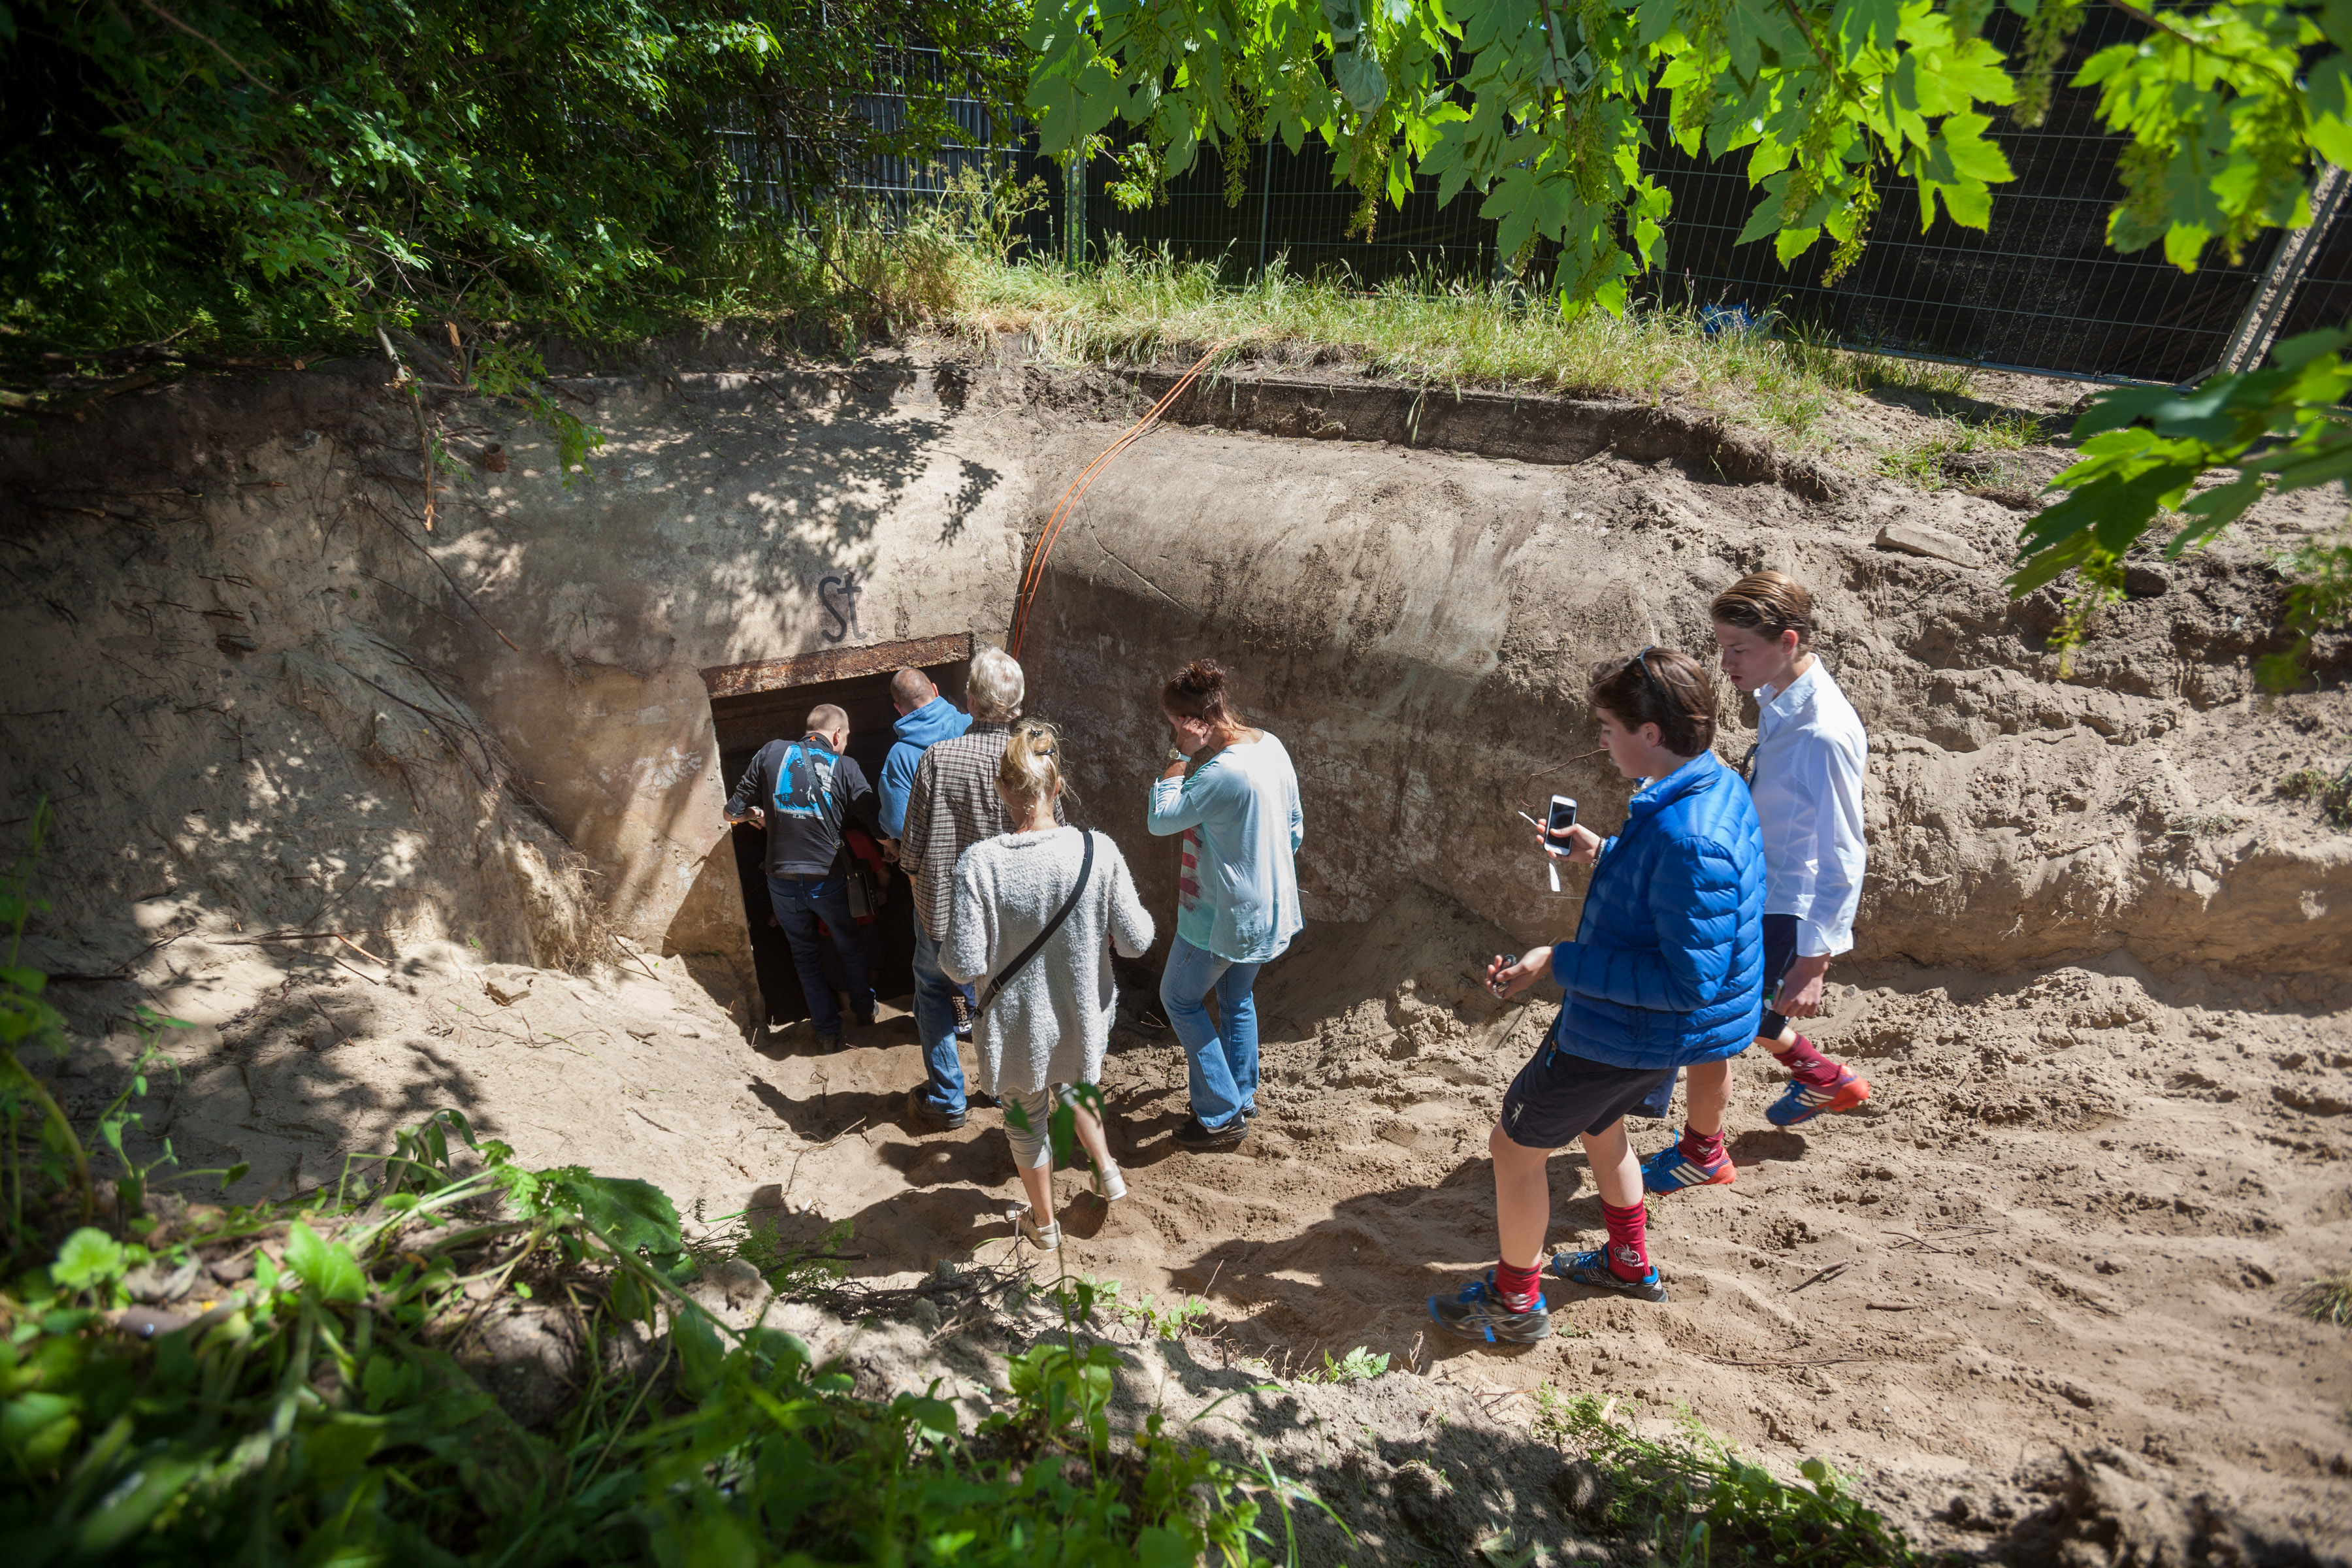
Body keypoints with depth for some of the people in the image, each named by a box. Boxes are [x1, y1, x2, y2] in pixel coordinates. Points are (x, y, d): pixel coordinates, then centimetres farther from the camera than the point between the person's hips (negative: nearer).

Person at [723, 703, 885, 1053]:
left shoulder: (772, 753, -1)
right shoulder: (845, 767, -6)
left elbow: (733, 811, 1)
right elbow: (878, 823, -7)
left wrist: (755, 813, 22)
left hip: (782, 880, 2)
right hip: (828, 879, -2)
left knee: (805, 953, 20)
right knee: (850, 946, 23)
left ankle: (827, 1030, 27)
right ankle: (863, 1010, 38)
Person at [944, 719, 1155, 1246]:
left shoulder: (978, 864, -24)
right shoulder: (1097, 851, -20)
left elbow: (964, 965, -21)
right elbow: (1136, 941, -13)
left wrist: (946, 953, 2)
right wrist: (1114, 914, 8)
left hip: (1018, 1025, -1)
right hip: (1082, 1017, 2)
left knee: (1026, 1118, 25)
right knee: (1072, 1085, 37)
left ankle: (1043, 1222, 45)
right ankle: (1105, 1168, 38)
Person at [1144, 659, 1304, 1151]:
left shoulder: (1222, 772, -29)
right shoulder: (1272, 746, -1)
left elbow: (1160, 820, -20)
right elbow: (1295, 831, 8)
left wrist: (1180, 760, -15)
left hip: (1222, 916, -9)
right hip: (1270, 905, 9)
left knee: (1180, 999, 10)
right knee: (1236, 997, 24)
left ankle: (1221, 1115, 14)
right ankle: (1243, 1098, 37)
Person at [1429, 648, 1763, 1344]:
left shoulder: (1686, 837, -34)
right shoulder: (1719, 787, -2)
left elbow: (1689, 979, -33)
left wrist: (1560, 961, -30)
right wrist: (1603, 853, 12)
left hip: (1625, 1031, -10)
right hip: (1648, 1025, 10)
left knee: (1515, 1145, 8)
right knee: (1596, 1123, 32)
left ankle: (1515, 1302, 29)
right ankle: (1630, 1264, 53)